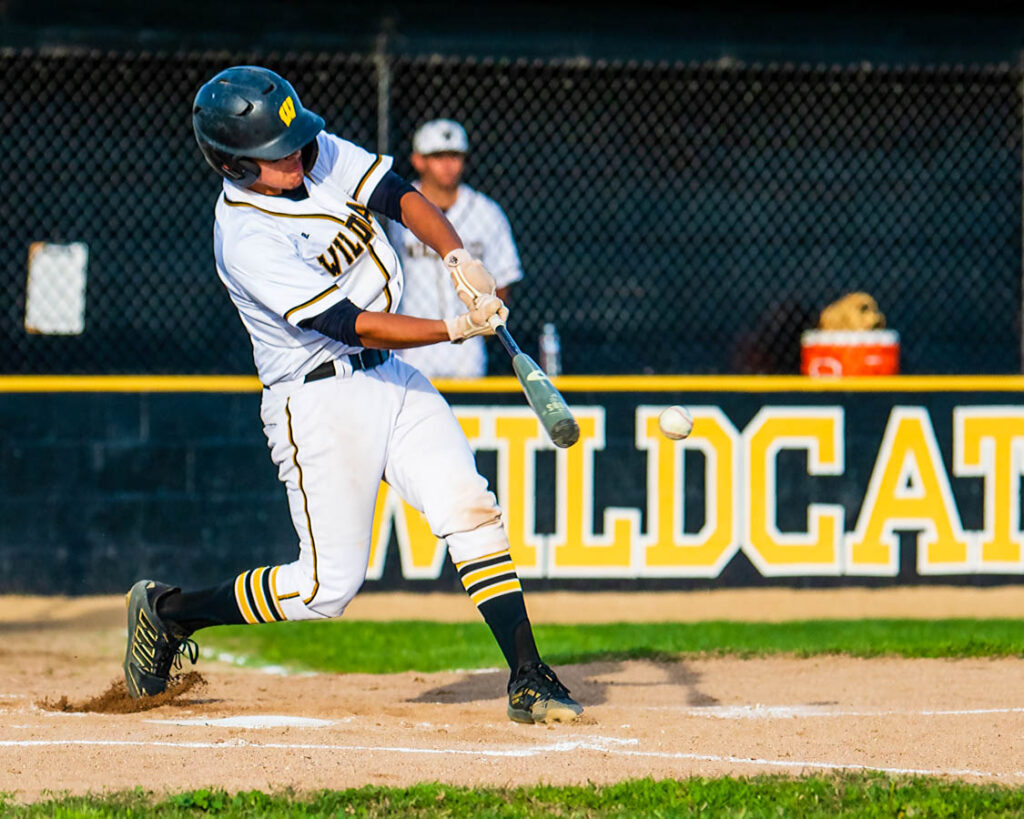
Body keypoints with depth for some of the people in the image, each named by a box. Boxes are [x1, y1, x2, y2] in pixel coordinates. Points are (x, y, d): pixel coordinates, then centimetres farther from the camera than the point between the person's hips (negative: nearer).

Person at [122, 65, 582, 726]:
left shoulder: (323, 154, -1)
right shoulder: (247, 239, -23)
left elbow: (401, 195, -1)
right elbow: (352, 324, -26)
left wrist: (458, 256, -20)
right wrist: (456, 328, -32)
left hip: (391, 376, 7)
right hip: (319, 400, -7)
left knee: (471, 510, -8)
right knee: (328, 586, -4)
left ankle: (528, 679, -5)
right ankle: (168, 612, 15)